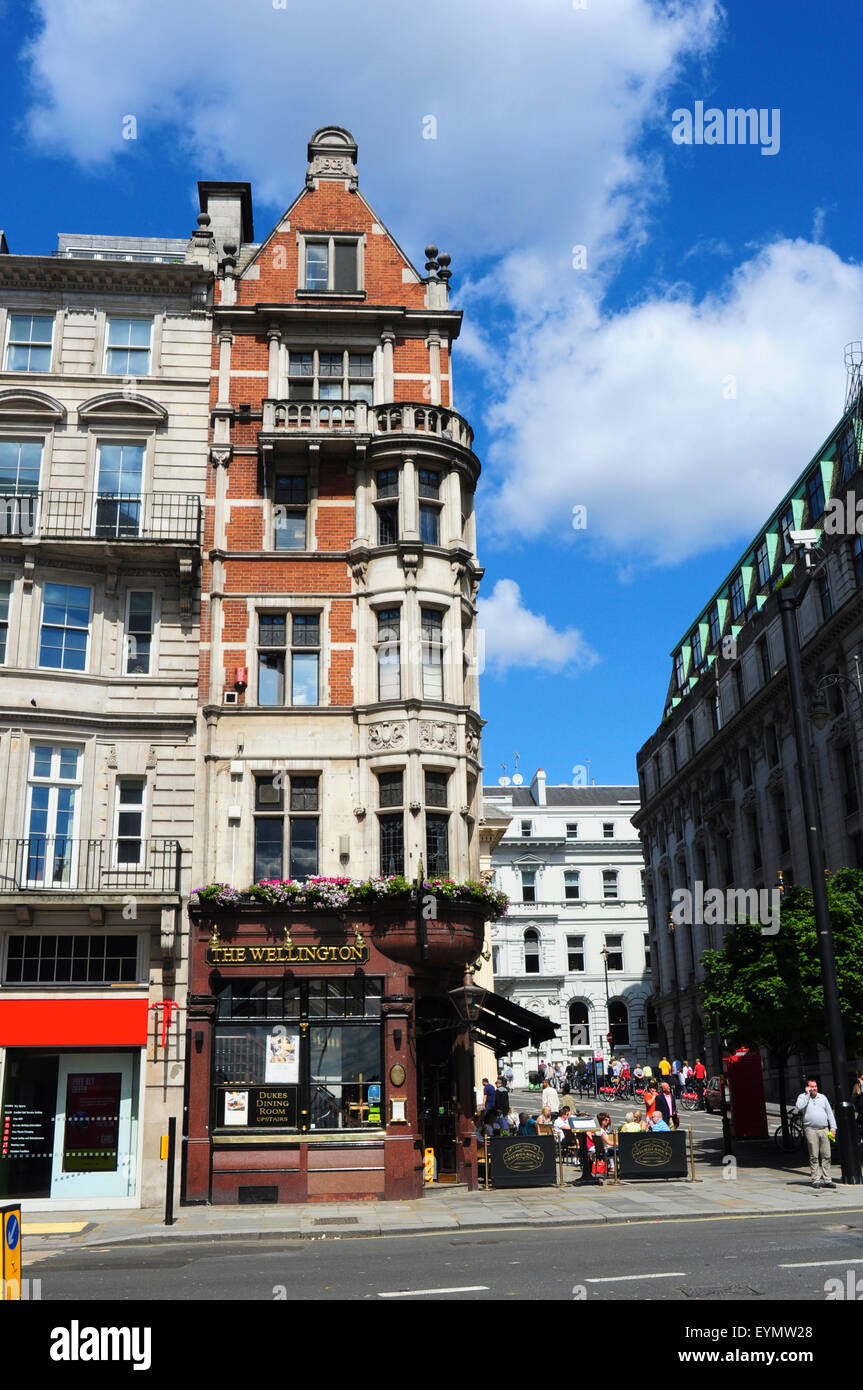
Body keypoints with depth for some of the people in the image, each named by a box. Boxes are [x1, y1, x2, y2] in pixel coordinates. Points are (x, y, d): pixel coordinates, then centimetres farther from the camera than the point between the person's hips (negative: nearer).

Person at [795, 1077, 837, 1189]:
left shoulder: (822, 1097, 16)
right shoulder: (802, 1097, 4)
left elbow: (830, 1113, 16)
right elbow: (798, 1107, -16)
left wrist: (833, 1127, 7)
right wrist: (807, 1094, -11)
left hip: (824, 1130, 4)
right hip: (811, 1130, -4)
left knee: (826, 1156, 2)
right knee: (814, 1157, -3)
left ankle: (827, 1179, 7)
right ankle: (815, 1180, 1)